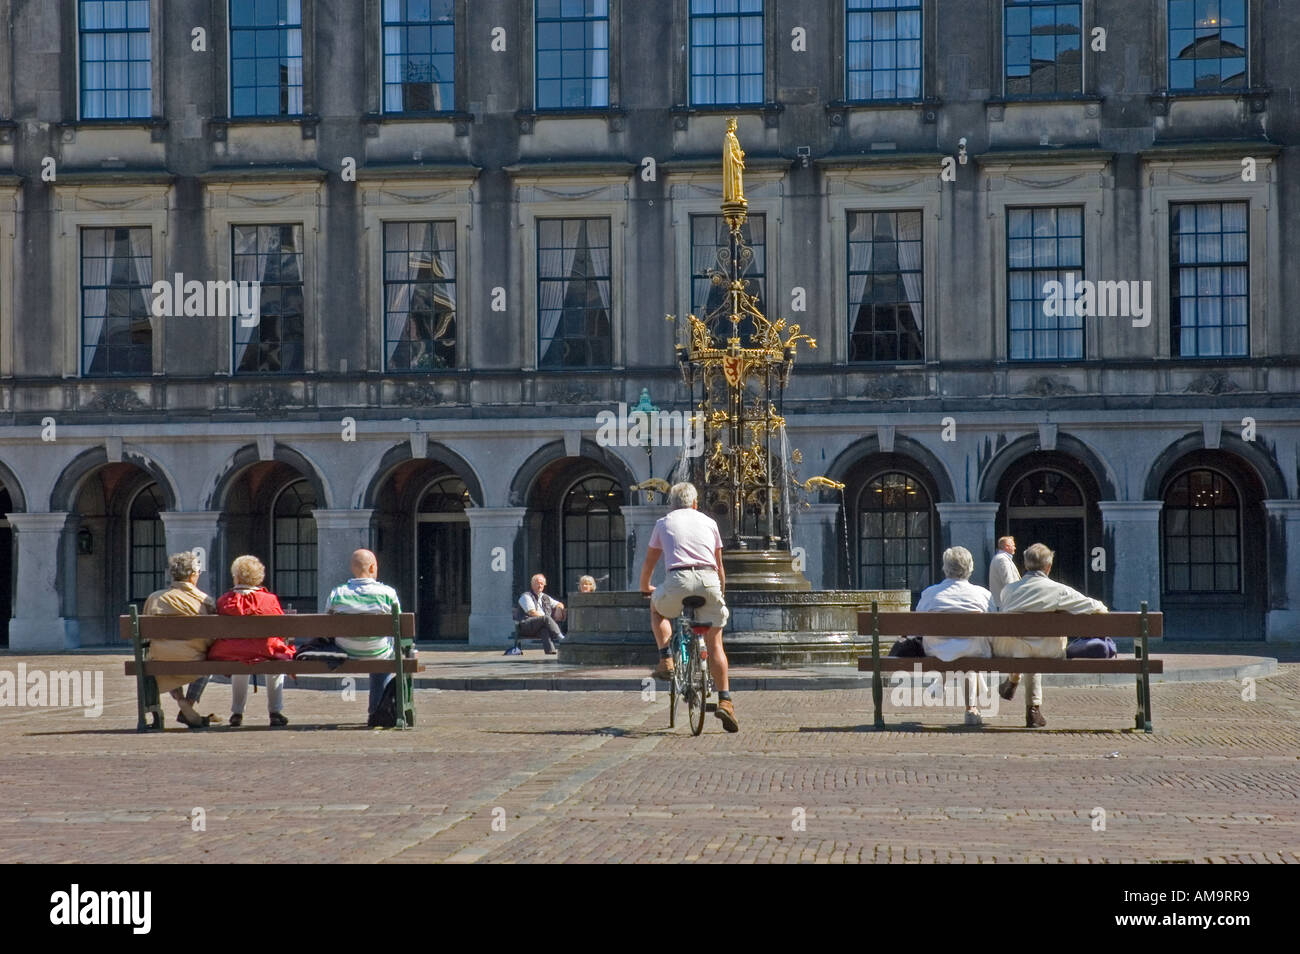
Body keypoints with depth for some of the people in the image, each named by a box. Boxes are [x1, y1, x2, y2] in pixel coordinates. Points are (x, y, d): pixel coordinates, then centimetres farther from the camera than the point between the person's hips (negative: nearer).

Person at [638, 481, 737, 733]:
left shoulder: (664, 523, 20)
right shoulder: (709, 522, 23)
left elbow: (648, 563, 27)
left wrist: (645, 588, 45)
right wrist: (720, 589, 45)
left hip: (679, 580, -1)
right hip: (709, 581, 1)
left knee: (657, 607, 31)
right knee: (714, 644, 8)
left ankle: (666, 660, 12)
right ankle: (725, 700, -2)